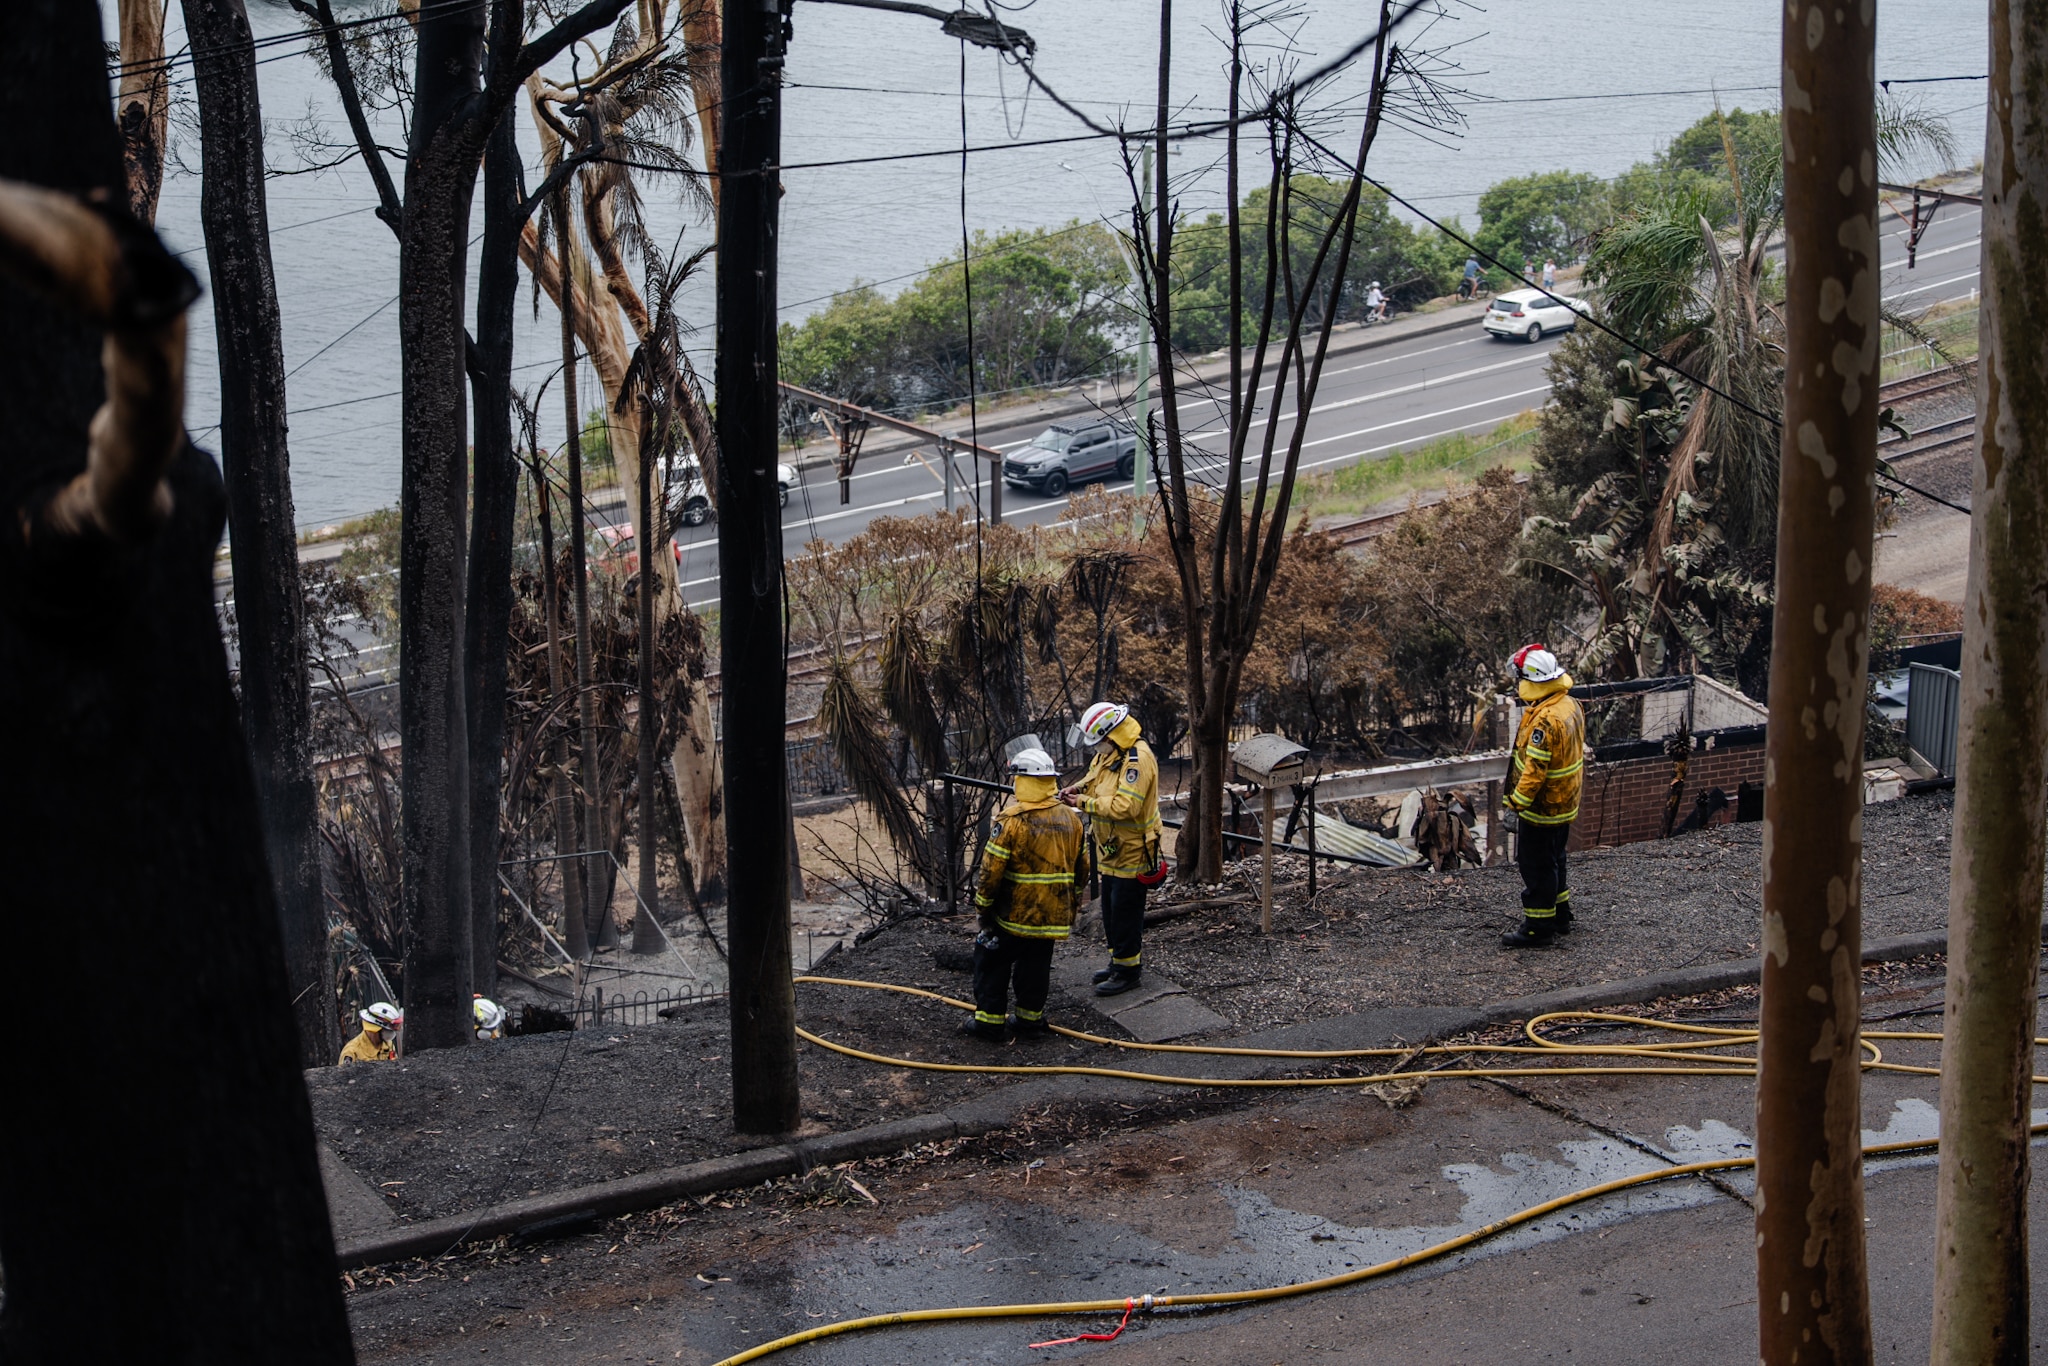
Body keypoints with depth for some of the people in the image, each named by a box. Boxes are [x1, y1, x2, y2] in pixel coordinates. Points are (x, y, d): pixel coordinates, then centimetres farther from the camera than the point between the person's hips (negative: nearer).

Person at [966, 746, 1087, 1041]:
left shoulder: (1012, 820, -17)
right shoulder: (1070, 819, 4)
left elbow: (992, 870, -15)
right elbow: (1081, 868, 13)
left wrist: (983, 906, -2)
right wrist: (1070, 903, 24)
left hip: (1013, 914, -5)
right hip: (1052, 915, 5)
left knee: (992, 962, 9)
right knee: (1036, 966, 15)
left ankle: (989, 1021, 10)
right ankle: (1030, 1021, 19)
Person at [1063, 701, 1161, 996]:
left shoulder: (1138, 760, -26)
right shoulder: (1110, 753, 5)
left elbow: (1125, 806, -32)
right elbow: (1096, 776, 20)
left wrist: (1085, 803, -25)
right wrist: (1080, 787, -2)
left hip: (1132, 850, -10)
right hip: (1111, 849, 10)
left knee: (1125, 910, -2)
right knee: (1111, 908, 19)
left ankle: (1128, 969, 7)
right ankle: (1118, 960, 32)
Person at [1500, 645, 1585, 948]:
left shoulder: (1545, 720, -30)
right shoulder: (1570, 705, 2)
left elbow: (1535, 770, -29)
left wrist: (1517, 803, -21)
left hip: (1541, 807, -10)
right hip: (1564, 805, 10)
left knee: (1536, 866, 2)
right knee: (1552, 860, 23)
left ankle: (1539, 927, 10)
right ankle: (1559, 916, 35)